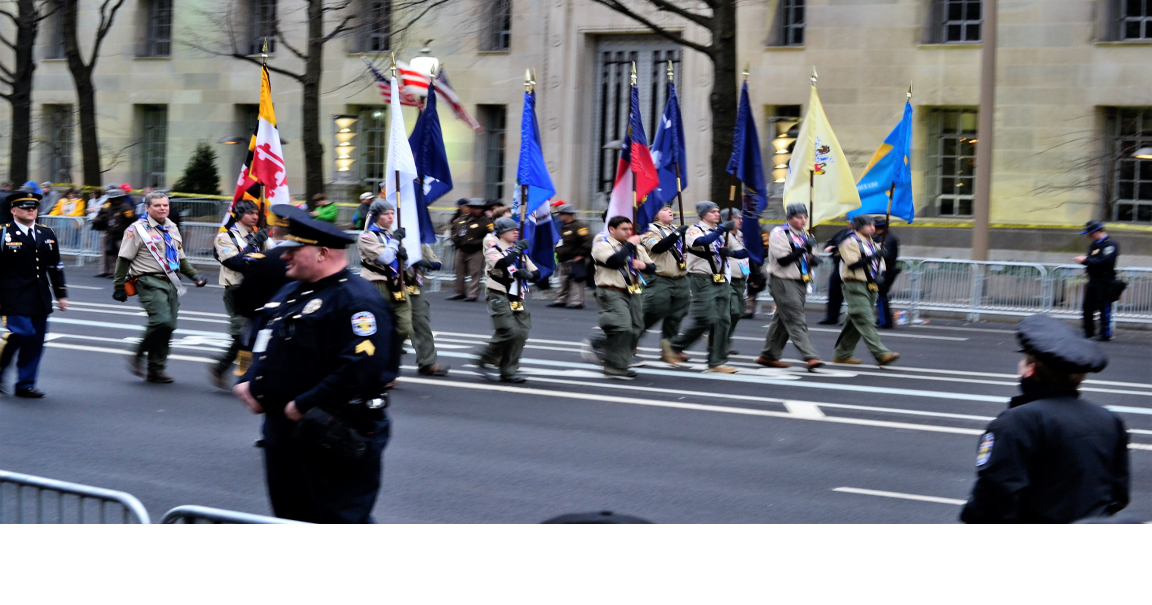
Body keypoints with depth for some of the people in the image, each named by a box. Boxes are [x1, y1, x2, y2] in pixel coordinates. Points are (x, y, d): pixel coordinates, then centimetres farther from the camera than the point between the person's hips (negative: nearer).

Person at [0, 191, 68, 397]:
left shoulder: (47, 234, 13)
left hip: (40, 299, 5)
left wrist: (61, 294, 15)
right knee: (21, 333, -17)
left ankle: (25, 384, 12)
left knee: (36, 341, 4)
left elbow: (56, 267, 18)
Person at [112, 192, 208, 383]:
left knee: (168, 326, 3)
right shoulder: (138, 229, -4)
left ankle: (156, 371, 11)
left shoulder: (172, 229, 18)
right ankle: (138, 356, -3)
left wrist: (195, 275, 13)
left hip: (171, 283, 7)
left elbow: (180, 258, 27)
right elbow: (124, 259, -4)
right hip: (150, 282, -7)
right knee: (161, 321, -22)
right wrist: (119, 286, -7)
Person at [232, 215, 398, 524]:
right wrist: (248, 383, 8)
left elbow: (360, 369, -28)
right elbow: (260, 343, 27)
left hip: (334, 440, -10)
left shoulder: (357, 299, -17)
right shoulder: (290, 293, 15)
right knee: (290, 514, 18)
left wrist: (303, 406, -23)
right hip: (283, 430, 10)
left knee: (336, 518, -4)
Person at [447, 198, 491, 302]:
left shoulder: (485, 221, -9)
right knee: (459, 272, 14)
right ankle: (460, 292, 27)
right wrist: (455, 239, 8)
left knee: (475, 273, -6)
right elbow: (453, 228, 23)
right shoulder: (462, 218, 7)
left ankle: (473, 295, -1)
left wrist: (478, 243, -20)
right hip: (461, 250, 6)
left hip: (476, 252, -6)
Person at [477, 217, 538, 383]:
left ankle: (509, 371, 5)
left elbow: (536, 273, 16)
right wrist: (517, 249, -18)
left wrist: (527, 274, -6)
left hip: (517, 300, 7)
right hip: (500, 299, -7)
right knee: (509, 331, -18)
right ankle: (487, 362, 1)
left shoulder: (519, 252, 19)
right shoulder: (493, 251, -3)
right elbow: (502, 263, -27)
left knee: (521, 333, -3)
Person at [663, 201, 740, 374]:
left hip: (721, 281, 7)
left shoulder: (720, 232, 18)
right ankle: (673, 346, 8)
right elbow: (702, 242, -28)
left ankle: (717, 362, 6)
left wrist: (729, 252, 1)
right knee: (706, 320, -11)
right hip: (703, 281, -7)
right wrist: (722, 229, -31)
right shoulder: (695, 230, -5)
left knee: (723, 321, 1)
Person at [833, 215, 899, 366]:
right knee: (865, 321, -14)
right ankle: (881, 354, -23)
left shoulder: (871, 243, 20)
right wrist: (872, 257, -24)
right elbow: (852, 264, -20)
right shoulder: (850, 242, -8)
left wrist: (881, 275, 6)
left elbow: (879, 262, 27)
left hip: (870, 287, 9)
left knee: (855, 322, 12)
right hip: (855, 287, -9)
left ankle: (842, 355, 19)